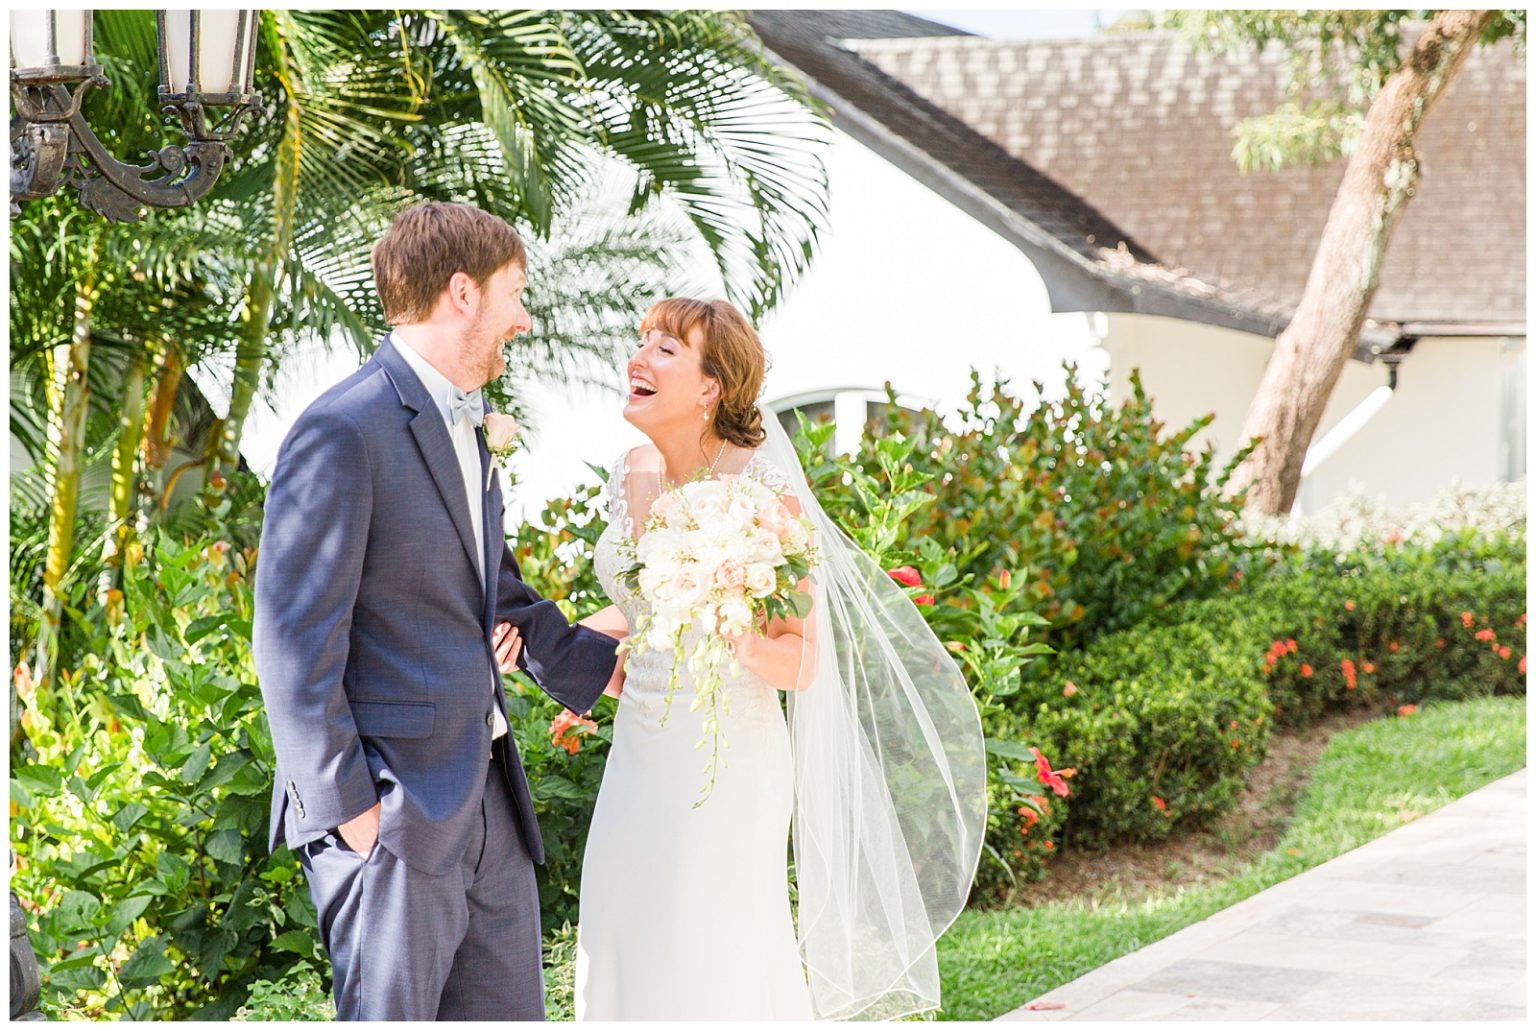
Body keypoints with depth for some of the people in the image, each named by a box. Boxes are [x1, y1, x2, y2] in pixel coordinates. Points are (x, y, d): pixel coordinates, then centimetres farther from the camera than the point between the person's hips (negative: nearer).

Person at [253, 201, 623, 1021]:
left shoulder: (462, 427, 16)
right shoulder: (344, 433, -15)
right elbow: (293, 637, -17)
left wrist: (604, 668, 27)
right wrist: (344, 806, -17)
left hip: (485, 800, 9)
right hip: (390, 809, -9)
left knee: (509, 1009, 13)